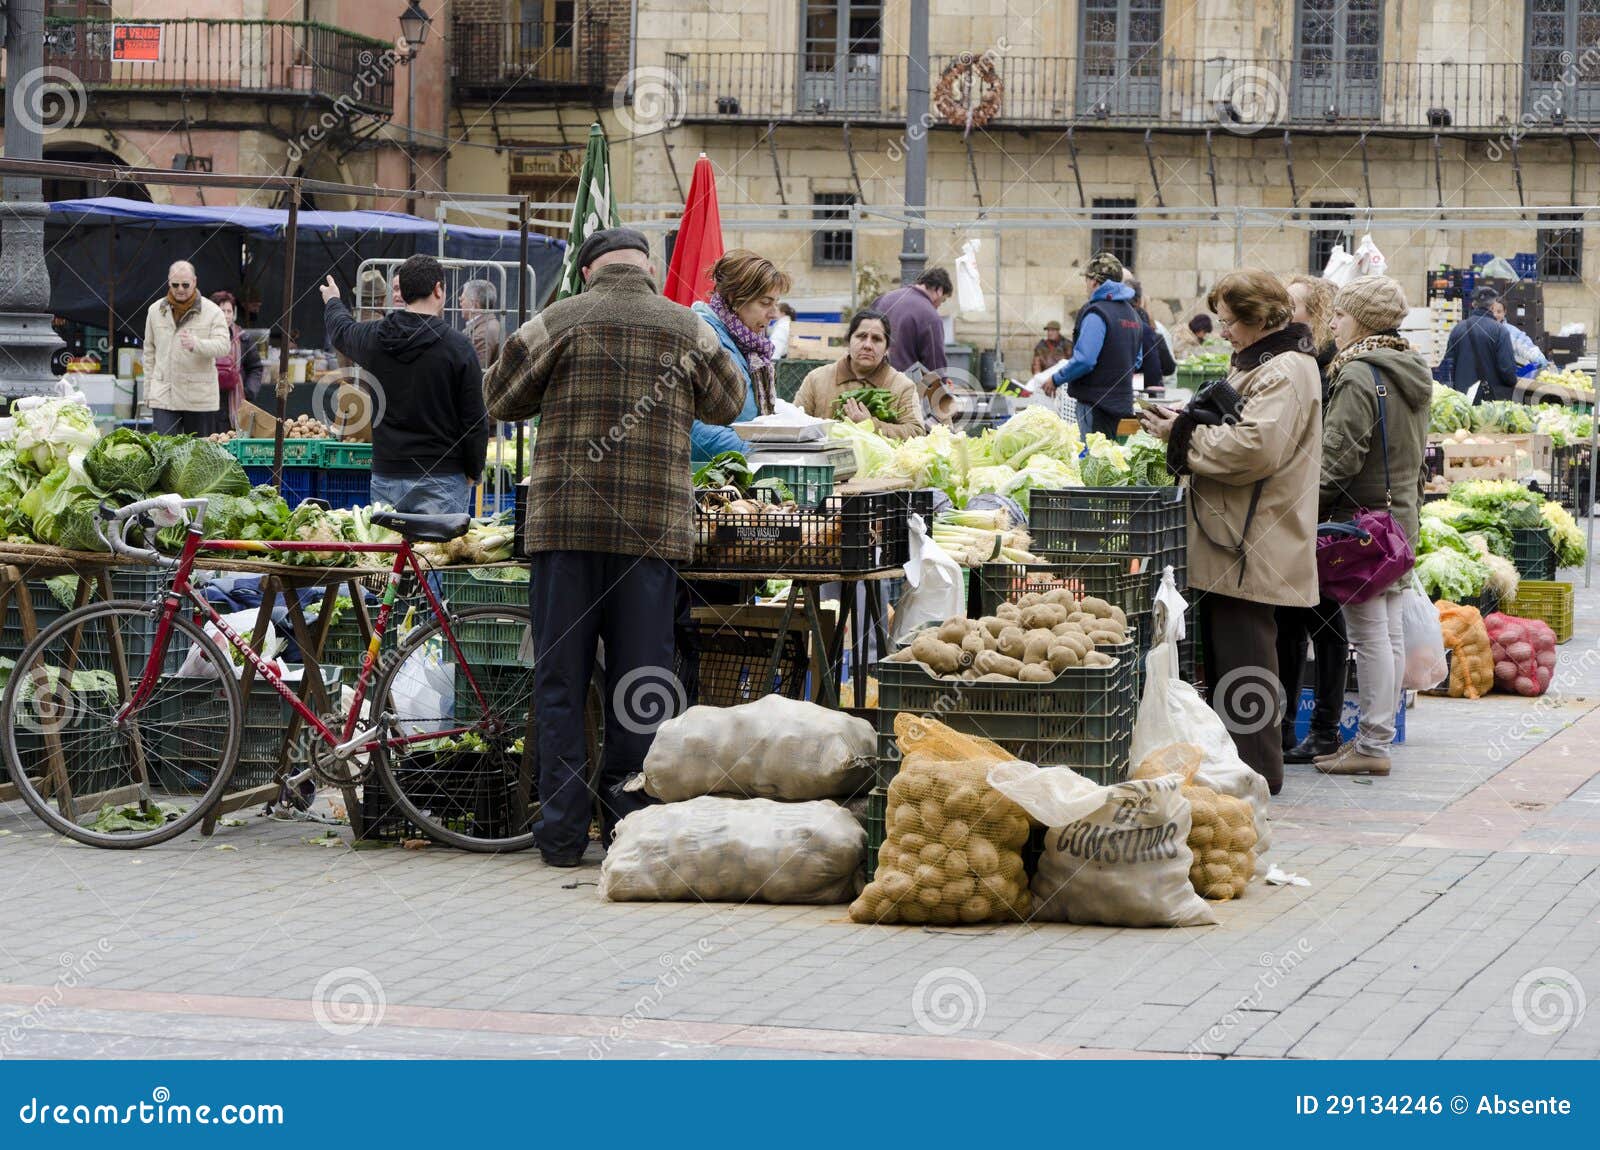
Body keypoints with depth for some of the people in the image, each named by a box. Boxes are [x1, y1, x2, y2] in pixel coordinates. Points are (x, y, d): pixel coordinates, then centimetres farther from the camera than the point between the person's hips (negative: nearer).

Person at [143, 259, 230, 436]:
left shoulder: (212, 312, -1)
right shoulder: (155, 310, 10)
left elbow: (223, 346, -13)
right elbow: (149, 351, 17)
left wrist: (196, 344, -32)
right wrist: (148, 387, 13)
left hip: (200, 397, -2)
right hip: (163, 395, 2)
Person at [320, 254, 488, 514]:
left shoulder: (374, 337, 2)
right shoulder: (458, 346, -9)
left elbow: (340, 330, 28)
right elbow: (474, 421, -7)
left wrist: (332, 302, 52)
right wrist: (473, 473, 7)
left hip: (386, 475, 4)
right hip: (442, 479, -4)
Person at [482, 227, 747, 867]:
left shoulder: (557, 322, 0)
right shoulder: (688, 329, 5)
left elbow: (502, 399, 11)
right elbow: (728, 405, 20)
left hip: (565, 523, -1)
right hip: (654, 526, 1)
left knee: (560, 681, 5)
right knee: (641, 685, 7)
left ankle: (562, 833, 4)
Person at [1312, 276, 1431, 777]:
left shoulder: (1359, 375, -16)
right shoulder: (1413, 374, 13)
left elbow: (1339, 456, -20)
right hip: (1403, 515, 9)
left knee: (1370, 634, -6)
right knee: (1390, 633, 12)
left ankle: (1371, 746, -3)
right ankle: (1378, 733, 18)